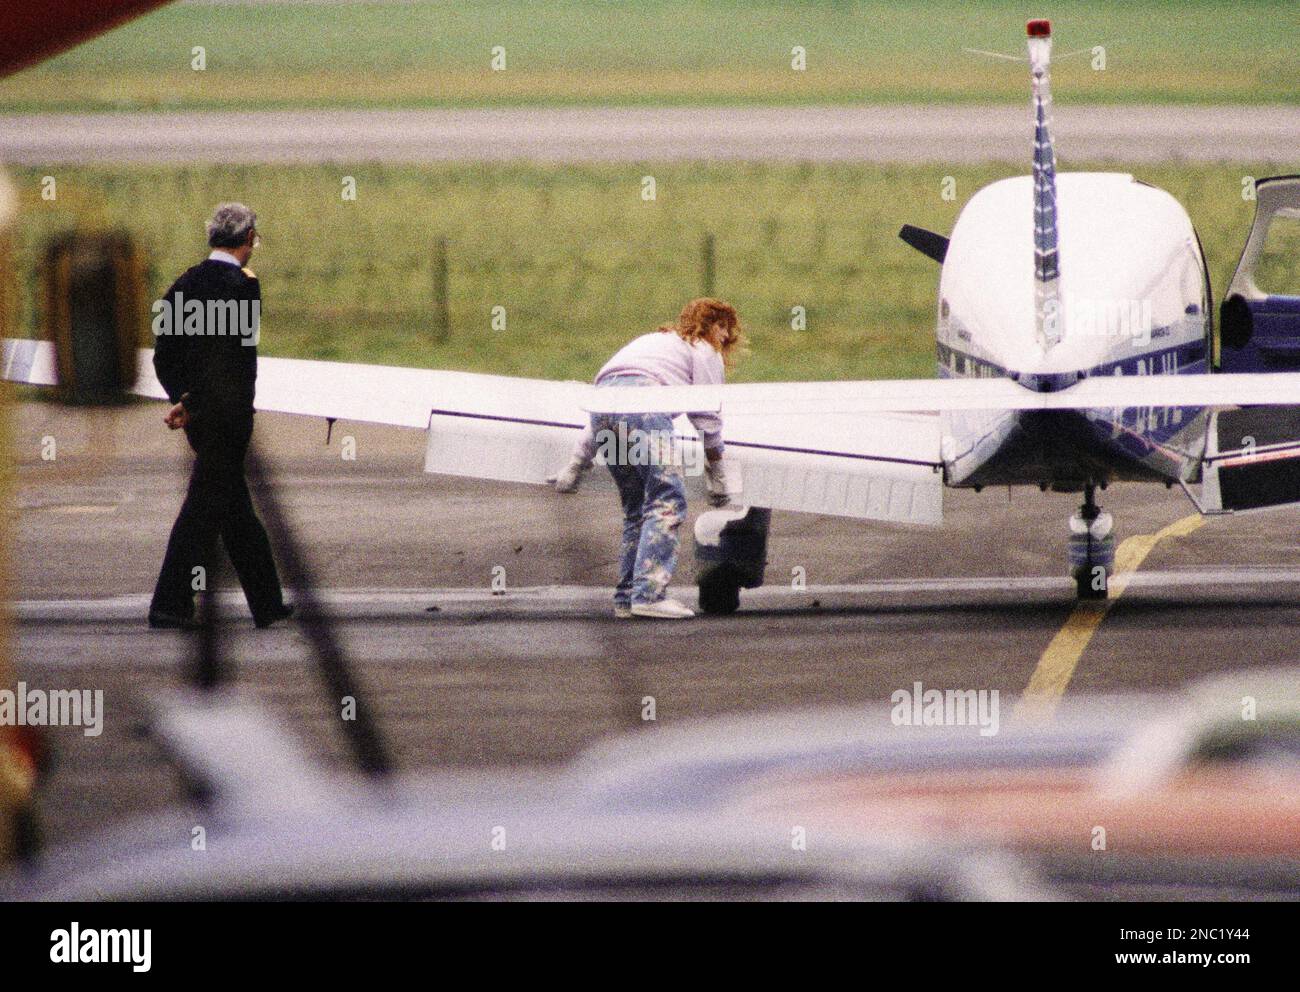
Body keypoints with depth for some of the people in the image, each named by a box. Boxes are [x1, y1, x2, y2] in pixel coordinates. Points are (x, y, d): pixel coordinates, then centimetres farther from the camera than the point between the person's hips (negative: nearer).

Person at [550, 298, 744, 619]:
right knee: (667, 500, -9)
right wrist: (717, 475, 18)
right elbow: (707, 417, 11)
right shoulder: (705, 352, 19)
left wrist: (576, 464, 33)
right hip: (642, 400, -8)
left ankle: (627, 598, 10)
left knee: (636, 507, 15)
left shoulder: (653, 341, 39)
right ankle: (648, 594, -22)